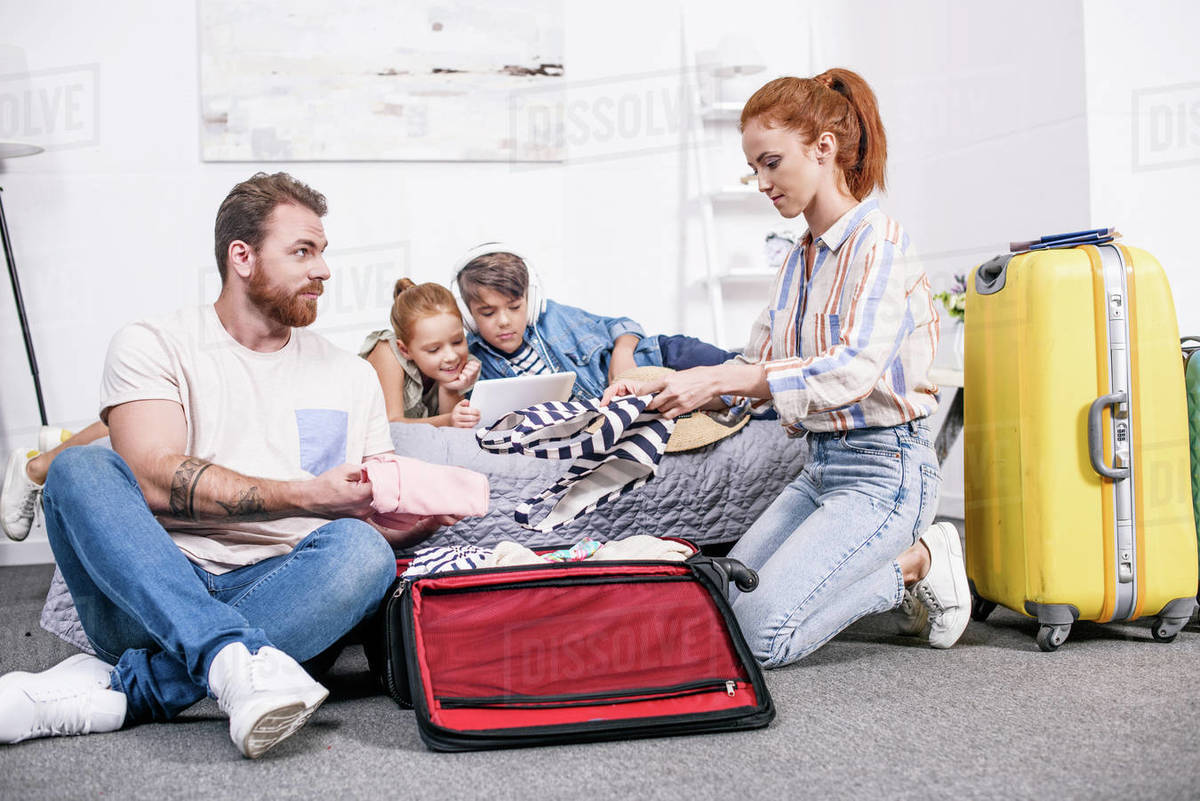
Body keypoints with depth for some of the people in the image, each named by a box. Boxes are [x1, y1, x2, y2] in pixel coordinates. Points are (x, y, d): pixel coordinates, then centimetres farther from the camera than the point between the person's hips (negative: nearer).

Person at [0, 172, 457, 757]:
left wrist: (421, 514, -10)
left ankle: (120, 688, -30)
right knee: (81, 468, -27)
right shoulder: (152, 346, 7)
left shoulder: (352, 378, 19)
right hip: (151, 593, -2)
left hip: (281, 598, 2)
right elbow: (159, 481, -11)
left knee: (362, 552, -29)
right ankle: (237, 661, -44)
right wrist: (306, 496, -21)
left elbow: (380, 520, 15)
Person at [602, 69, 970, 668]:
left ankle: (918, 563, 1)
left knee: (760, 633, -18)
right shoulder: (800, 260, 13)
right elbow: (755, 368, 16)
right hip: (820, 466, 9)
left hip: (881, 470, -9)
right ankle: (881, 559, 14)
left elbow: (852, 371, -26)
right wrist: (660, 388, 1)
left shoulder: (879, 242, -12)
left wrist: (717, 380, -27)